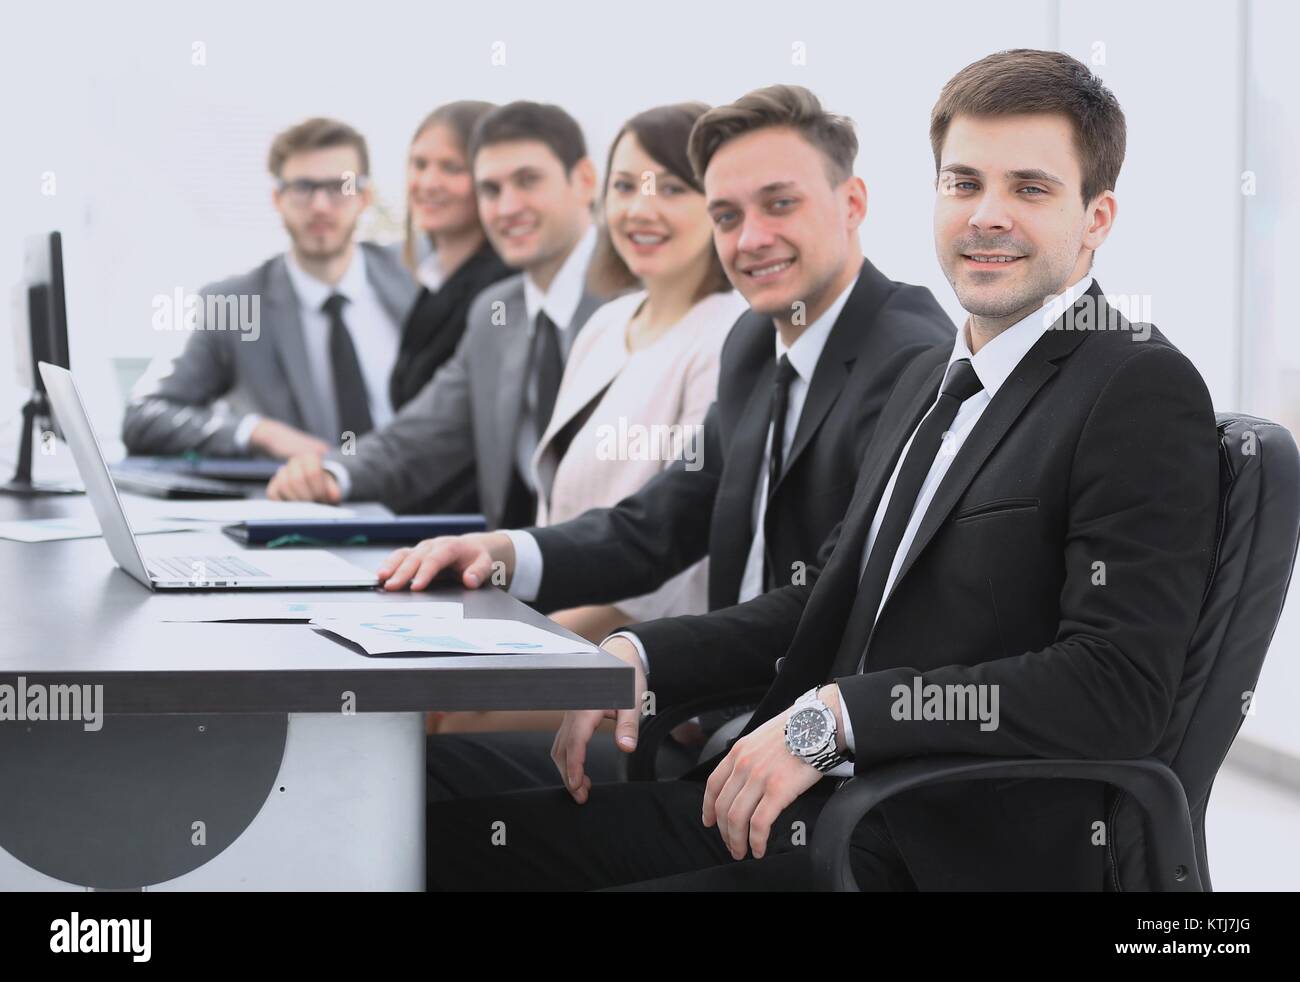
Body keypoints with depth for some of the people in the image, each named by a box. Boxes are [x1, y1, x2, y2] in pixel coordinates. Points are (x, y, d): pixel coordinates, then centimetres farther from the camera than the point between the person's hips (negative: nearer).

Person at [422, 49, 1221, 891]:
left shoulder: (1144, 394, -9)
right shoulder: (929, 381, 20)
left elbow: (1118, 690, -20)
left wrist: (832, 717, -22)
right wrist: (637, 659, 6)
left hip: (970, 852, -8)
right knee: (448, 834, -4)